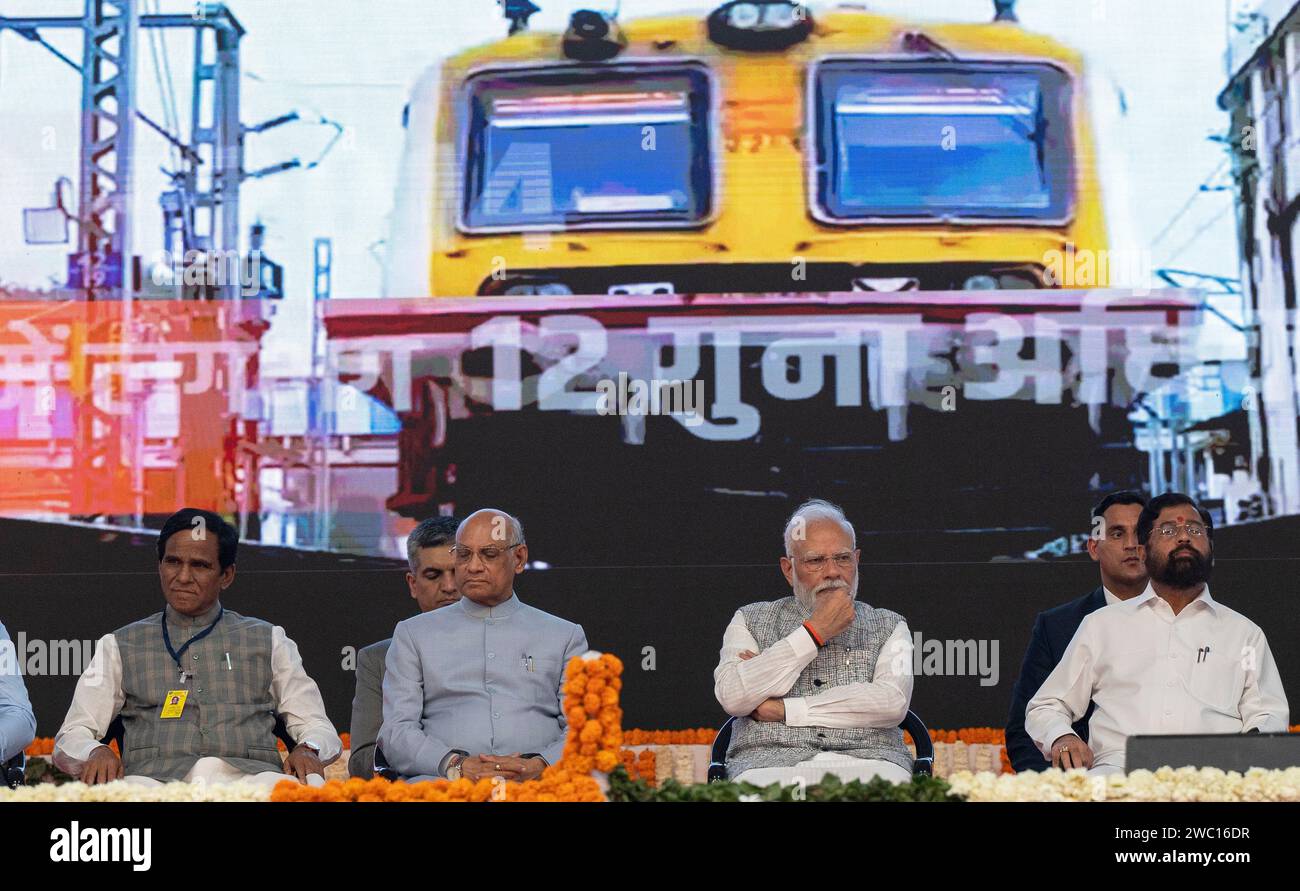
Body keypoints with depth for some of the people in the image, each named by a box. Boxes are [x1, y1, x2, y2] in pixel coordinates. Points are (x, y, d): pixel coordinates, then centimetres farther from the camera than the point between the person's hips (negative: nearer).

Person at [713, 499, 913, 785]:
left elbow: (892, 703, -4)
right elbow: (733, 697, -3)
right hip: (772, 763, -1)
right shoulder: (751, 620, 17)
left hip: (866, 759, 1)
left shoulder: (888, 626, 18)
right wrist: (815, 632, -2)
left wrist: (782, 709, -5)